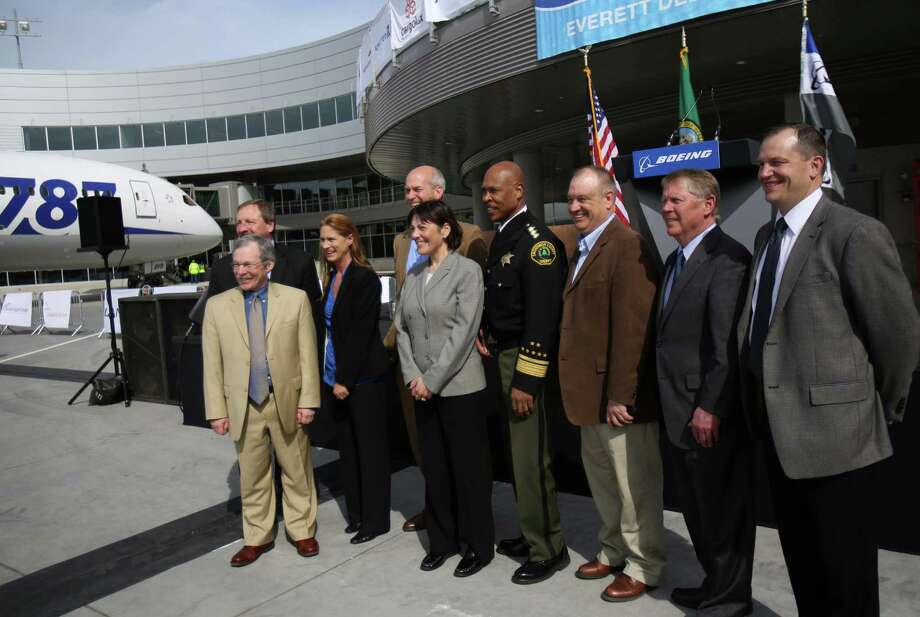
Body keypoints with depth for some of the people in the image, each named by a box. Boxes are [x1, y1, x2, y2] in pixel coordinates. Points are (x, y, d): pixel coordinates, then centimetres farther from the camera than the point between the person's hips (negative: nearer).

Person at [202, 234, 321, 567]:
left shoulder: (295, 299, -2)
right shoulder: (217, 305, 2)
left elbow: (308, 355, -3)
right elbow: (212, 364, 2)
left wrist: (308, 400, -7)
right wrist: (217, 410, -2)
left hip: (287, 401, -1)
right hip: (243, 406, 1)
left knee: (297, 472, 12)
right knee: (252, 476, 12)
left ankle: (302, 530, 29)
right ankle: (257, 538, 29)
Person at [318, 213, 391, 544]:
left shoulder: (365, 278, -13)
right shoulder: (332, 277, 10)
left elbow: (361, 334, -17)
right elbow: (330, 328, 12)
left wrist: (345, 380, -16)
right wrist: (331, 377, 8)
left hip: (362, 378, -7)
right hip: (335, 376, 7)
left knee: (370, 448, 4)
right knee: (346, 447, 14)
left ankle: (376, 519, 17)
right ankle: (356, 513, 27)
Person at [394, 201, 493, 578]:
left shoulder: (467, 270, -7)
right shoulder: (413, 275, 10)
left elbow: (463, 331, -14)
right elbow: (402, 328, 9)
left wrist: (433, 379, -14)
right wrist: (413, 376, -3)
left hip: (459, 386, -5)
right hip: (423, 388, 5)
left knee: (469, 468, 5)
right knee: (434, 467, 13)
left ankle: (478, 545, 21)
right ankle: (442, 539, 29)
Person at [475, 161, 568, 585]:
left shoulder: (537, 240, -14)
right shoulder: (502, 238, 13)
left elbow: (542, 316, -20)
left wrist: (526, 379, -22)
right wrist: (485, 331, 4)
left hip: (525, 359, -9)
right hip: (503, 355, 9)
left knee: (530, 459, -2)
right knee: (519, 454, 16)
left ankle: (548, 551, 14)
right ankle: (533, 534, 32)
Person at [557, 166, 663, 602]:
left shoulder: (627, 246, -16)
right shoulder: (582, 249, 15)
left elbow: (632, 329, -22)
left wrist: (620, 396, -23)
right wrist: (578, 388, 13)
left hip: (618, 395, -9)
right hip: (591, 392, 9)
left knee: (634, 485, 7)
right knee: (602, 480, 22)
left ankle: (643, 566, 25)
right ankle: (613, 550, 40)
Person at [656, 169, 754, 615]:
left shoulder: (726, 257, -16)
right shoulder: (677, 259, 14)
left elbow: (728, 344, -22)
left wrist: (710, 408, -21)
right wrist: (675, 406, 12)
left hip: (712, 416, -9)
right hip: (680, 413, 9)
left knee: (723, 511, 8)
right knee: (697, 509, 21)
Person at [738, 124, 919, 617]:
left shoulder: (857, 233, -14)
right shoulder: (766, 236, 11)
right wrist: (760, 404, 11)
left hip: (832, 432, -7)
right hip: (778, 429, 8)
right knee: (802, 566, 22)